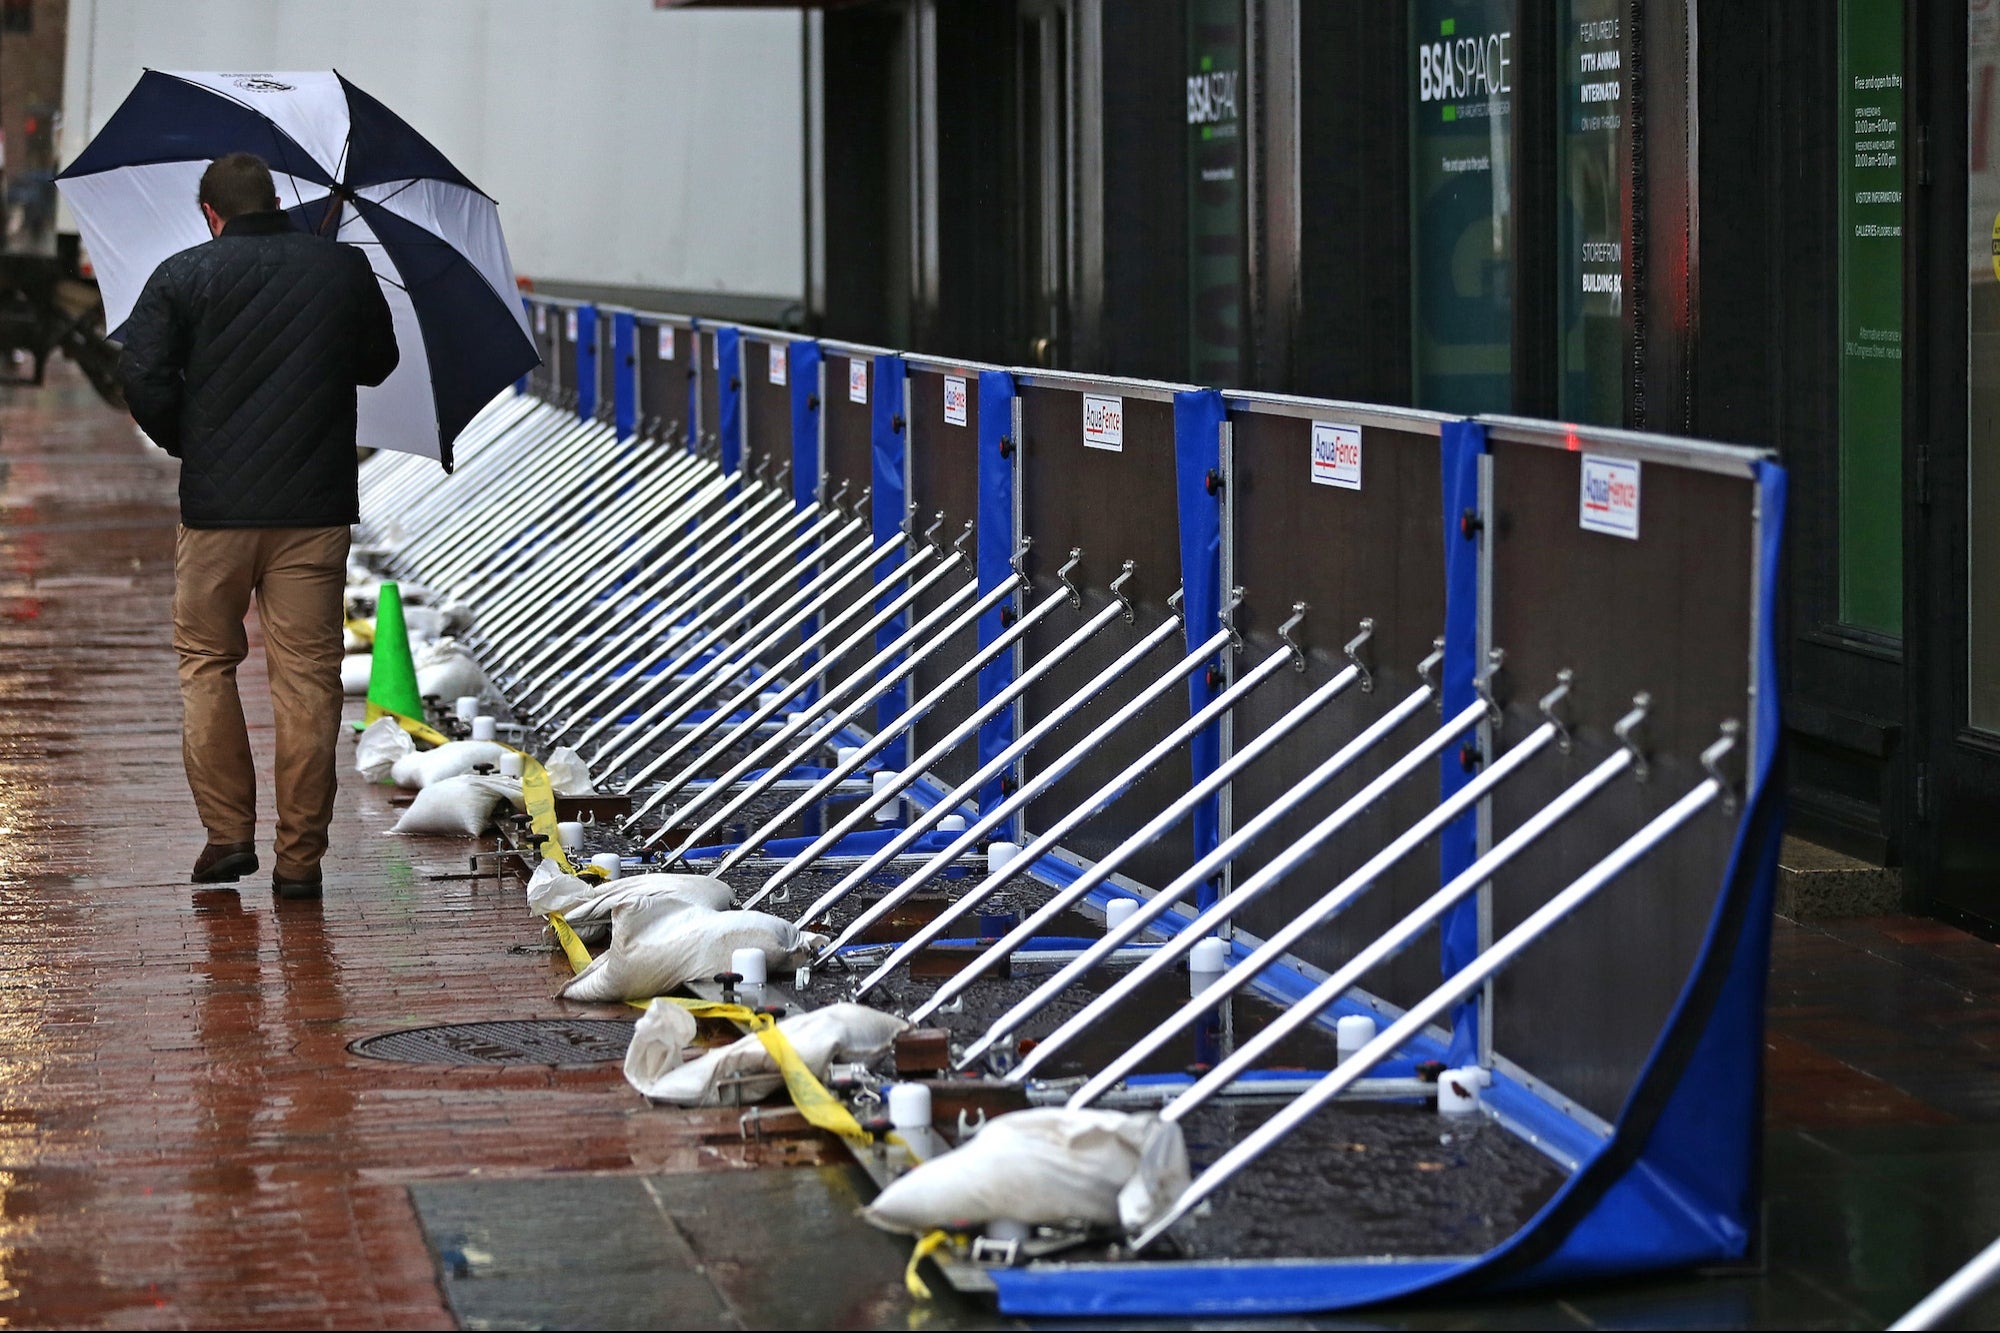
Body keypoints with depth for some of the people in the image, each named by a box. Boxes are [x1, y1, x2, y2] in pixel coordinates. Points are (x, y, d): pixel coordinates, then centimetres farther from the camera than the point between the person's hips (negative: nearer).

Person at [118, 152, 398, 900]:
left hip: (216, 503, -1)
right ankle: (299, 857, 3)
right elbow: (378, 363, 16)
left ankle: (227, 832, 9)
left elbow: (141, 376, -8)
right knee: (307, 675, 3)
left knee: (206, 660, 14)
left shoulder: (182, 277, -2)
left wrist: (186, 444, 8)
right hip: (316, 508, 1)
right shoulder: (345, 269, 5)